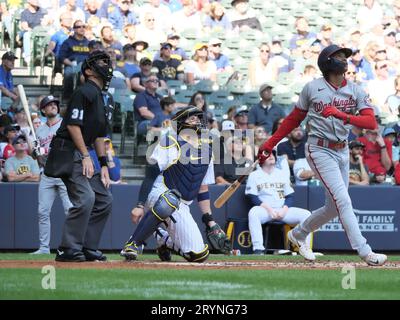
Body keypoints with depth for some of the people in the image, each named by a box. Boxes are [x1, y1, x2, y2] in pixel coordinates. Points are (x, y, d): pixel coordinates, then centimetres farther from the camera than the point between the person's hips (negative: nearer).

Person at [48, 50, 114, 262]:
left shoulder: (107, 100, 18)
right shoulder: (85, 92, -12)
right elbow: (73, 125, -18)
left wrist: (104, 165, 14)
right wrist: (85, 156, -19)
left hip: (83, 153, 10)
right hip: (67, 150, -10)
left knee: (104, 199, 8)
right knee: (85, 197, -21)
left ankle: (87, 248, 12)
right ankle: (69, 250, -17)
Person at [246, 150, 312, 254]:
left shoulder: (282, 174, 19)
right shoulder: (254, 175, 9)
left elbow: (290, 196, 13)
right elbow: (252, 198, -2)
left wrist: (284, 209, -8)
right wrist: (268, 209, -16)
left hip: (283, 210, 3)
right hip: (264, 210, -3)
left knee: (306, 214, -21)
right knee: (253, 212, -38)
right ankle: (258, 249, -41)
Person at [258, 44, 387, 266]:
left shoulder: (356, 91, 4)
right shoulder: (312, 88, -2)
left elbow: (371, 122, -10)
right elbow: (293, 119, 8)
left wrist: (343, 116, -26)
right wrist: (270, 144, 7)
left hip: (342, 152, 5)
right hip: (320, 150, -5)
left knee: (333, 208, 11)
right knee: (343, 201, -15)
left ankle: (298, 235, 35)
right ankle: (365, 252, -19)